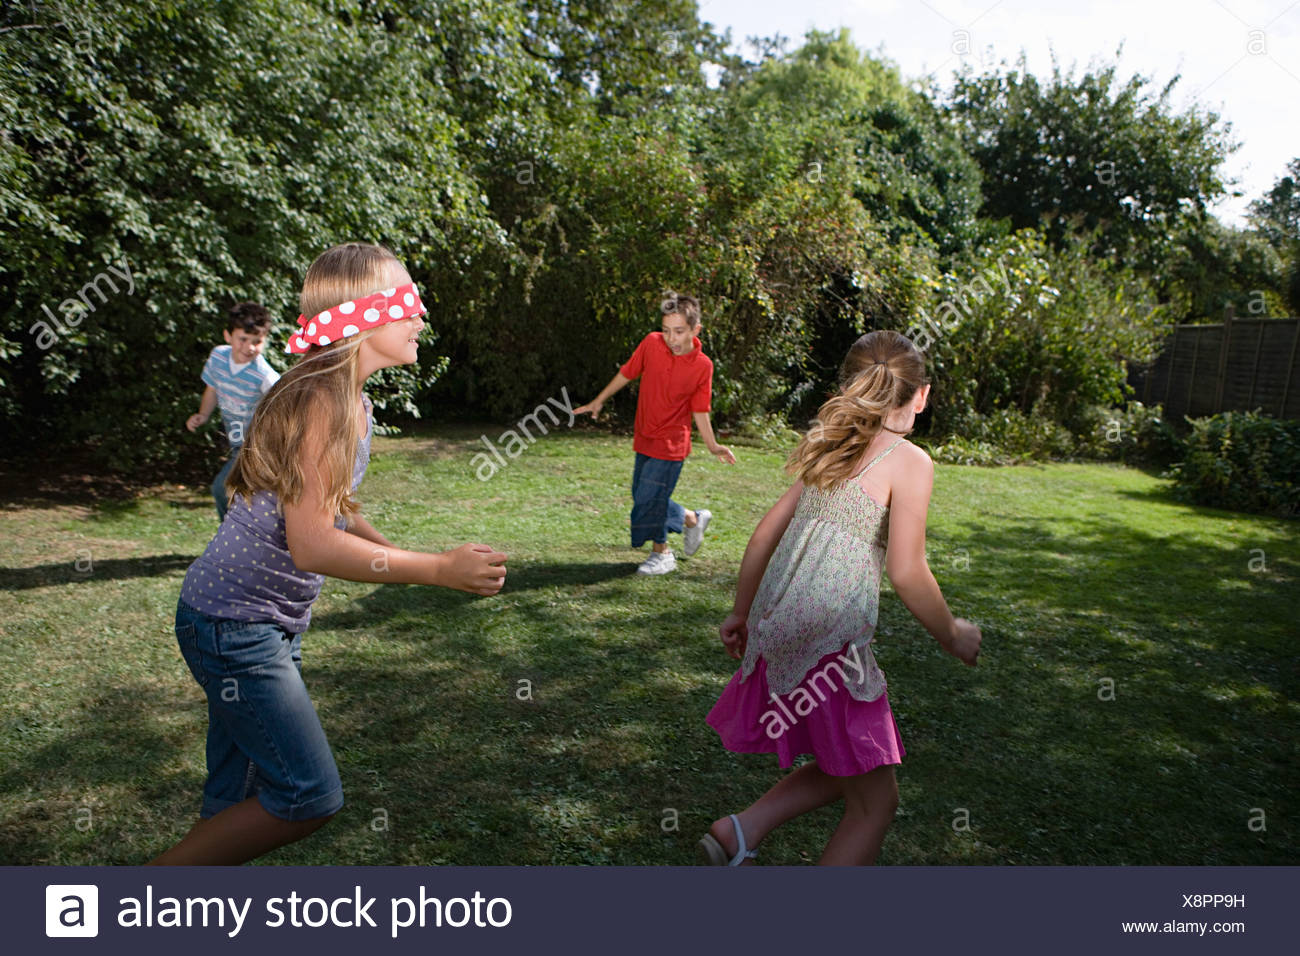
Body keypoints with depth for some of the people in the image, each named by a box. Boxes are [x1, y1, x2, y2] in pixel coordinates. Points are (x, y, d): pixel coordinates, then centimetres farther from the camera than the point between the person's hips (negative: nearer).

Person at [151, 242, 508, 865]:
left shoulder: (353, 401, 8)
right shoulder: (322, 400, -22)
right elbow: (311, 544, -26)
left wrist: (405, 560, 9)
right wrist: (439, 570, -23)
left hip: (270, 625, 10)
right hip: (233, 622, -10)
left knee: (237, 802, 18)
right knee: (309, 796, -6)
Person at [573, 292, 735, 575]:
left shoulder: (702, 366, -14)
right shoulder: (651, 343, -8)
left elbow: (700, 410, -5)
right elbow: (627, 373, 7)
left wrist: (712, 446, -12)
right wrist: (599, 401, 14)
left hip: (670, 445, -5)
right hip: (644, 439, 5)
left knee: (649, 499, -4)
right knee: (642, 497, 14)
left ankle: (661, 554, 20)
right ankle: (693, 518, 37)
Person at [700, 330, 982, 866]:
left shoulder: (830, 451, 14)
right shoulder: (910, 461, -6)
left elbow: (765, 533, 15)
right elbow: (906, 572, -14)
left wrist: (741, 613, 25)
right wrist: (952, 634, 4)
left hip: (778, 626, 8)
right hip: (832, 639, -8)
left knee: (847, 770, 25)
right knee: (875, 802, 10)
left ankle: (740, 832, 18)